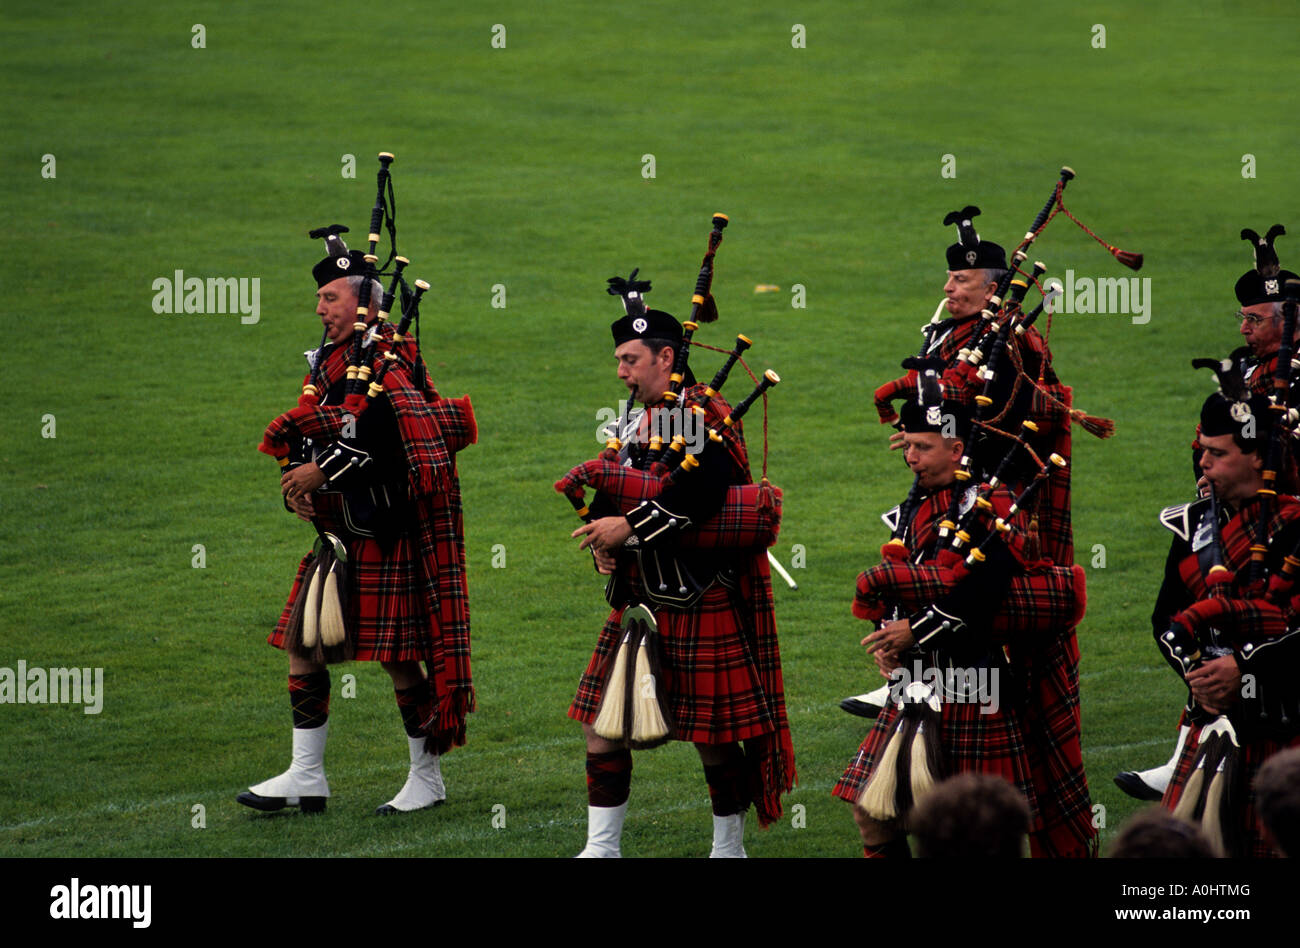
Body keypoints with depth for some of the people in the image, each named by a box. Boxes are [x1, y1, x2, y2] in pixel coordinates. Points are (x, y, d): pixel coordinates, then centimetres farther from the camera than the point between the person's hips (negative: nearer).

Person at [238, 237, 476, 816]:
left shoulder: (388, 362, -14)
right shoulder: (327, 361, 13)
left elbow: (390, 436, -26)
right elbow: (305, 432, 19)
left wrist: (325, 470, -24)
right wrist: (297, 484, 0)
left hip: (387, 535, -9)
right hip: (338, 535, 9)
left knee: (398, 655, -2)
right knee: (302, 645, 6)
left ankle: (428, 779, 11)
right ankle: (306, 777, 12)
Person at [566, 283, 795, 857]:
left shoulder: (702, 415, -12)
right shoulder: (637, 423, 13)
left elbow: (705, 490, -28)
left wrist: (630, 526, -28)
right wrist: (605, 543, -1)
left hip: (700, 604, -8)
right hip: (641, 600, 8)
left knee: (712, 735, 1)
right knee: (599, 720, 4)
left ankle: (729, 848, 15)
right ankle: (602, 846, 10)